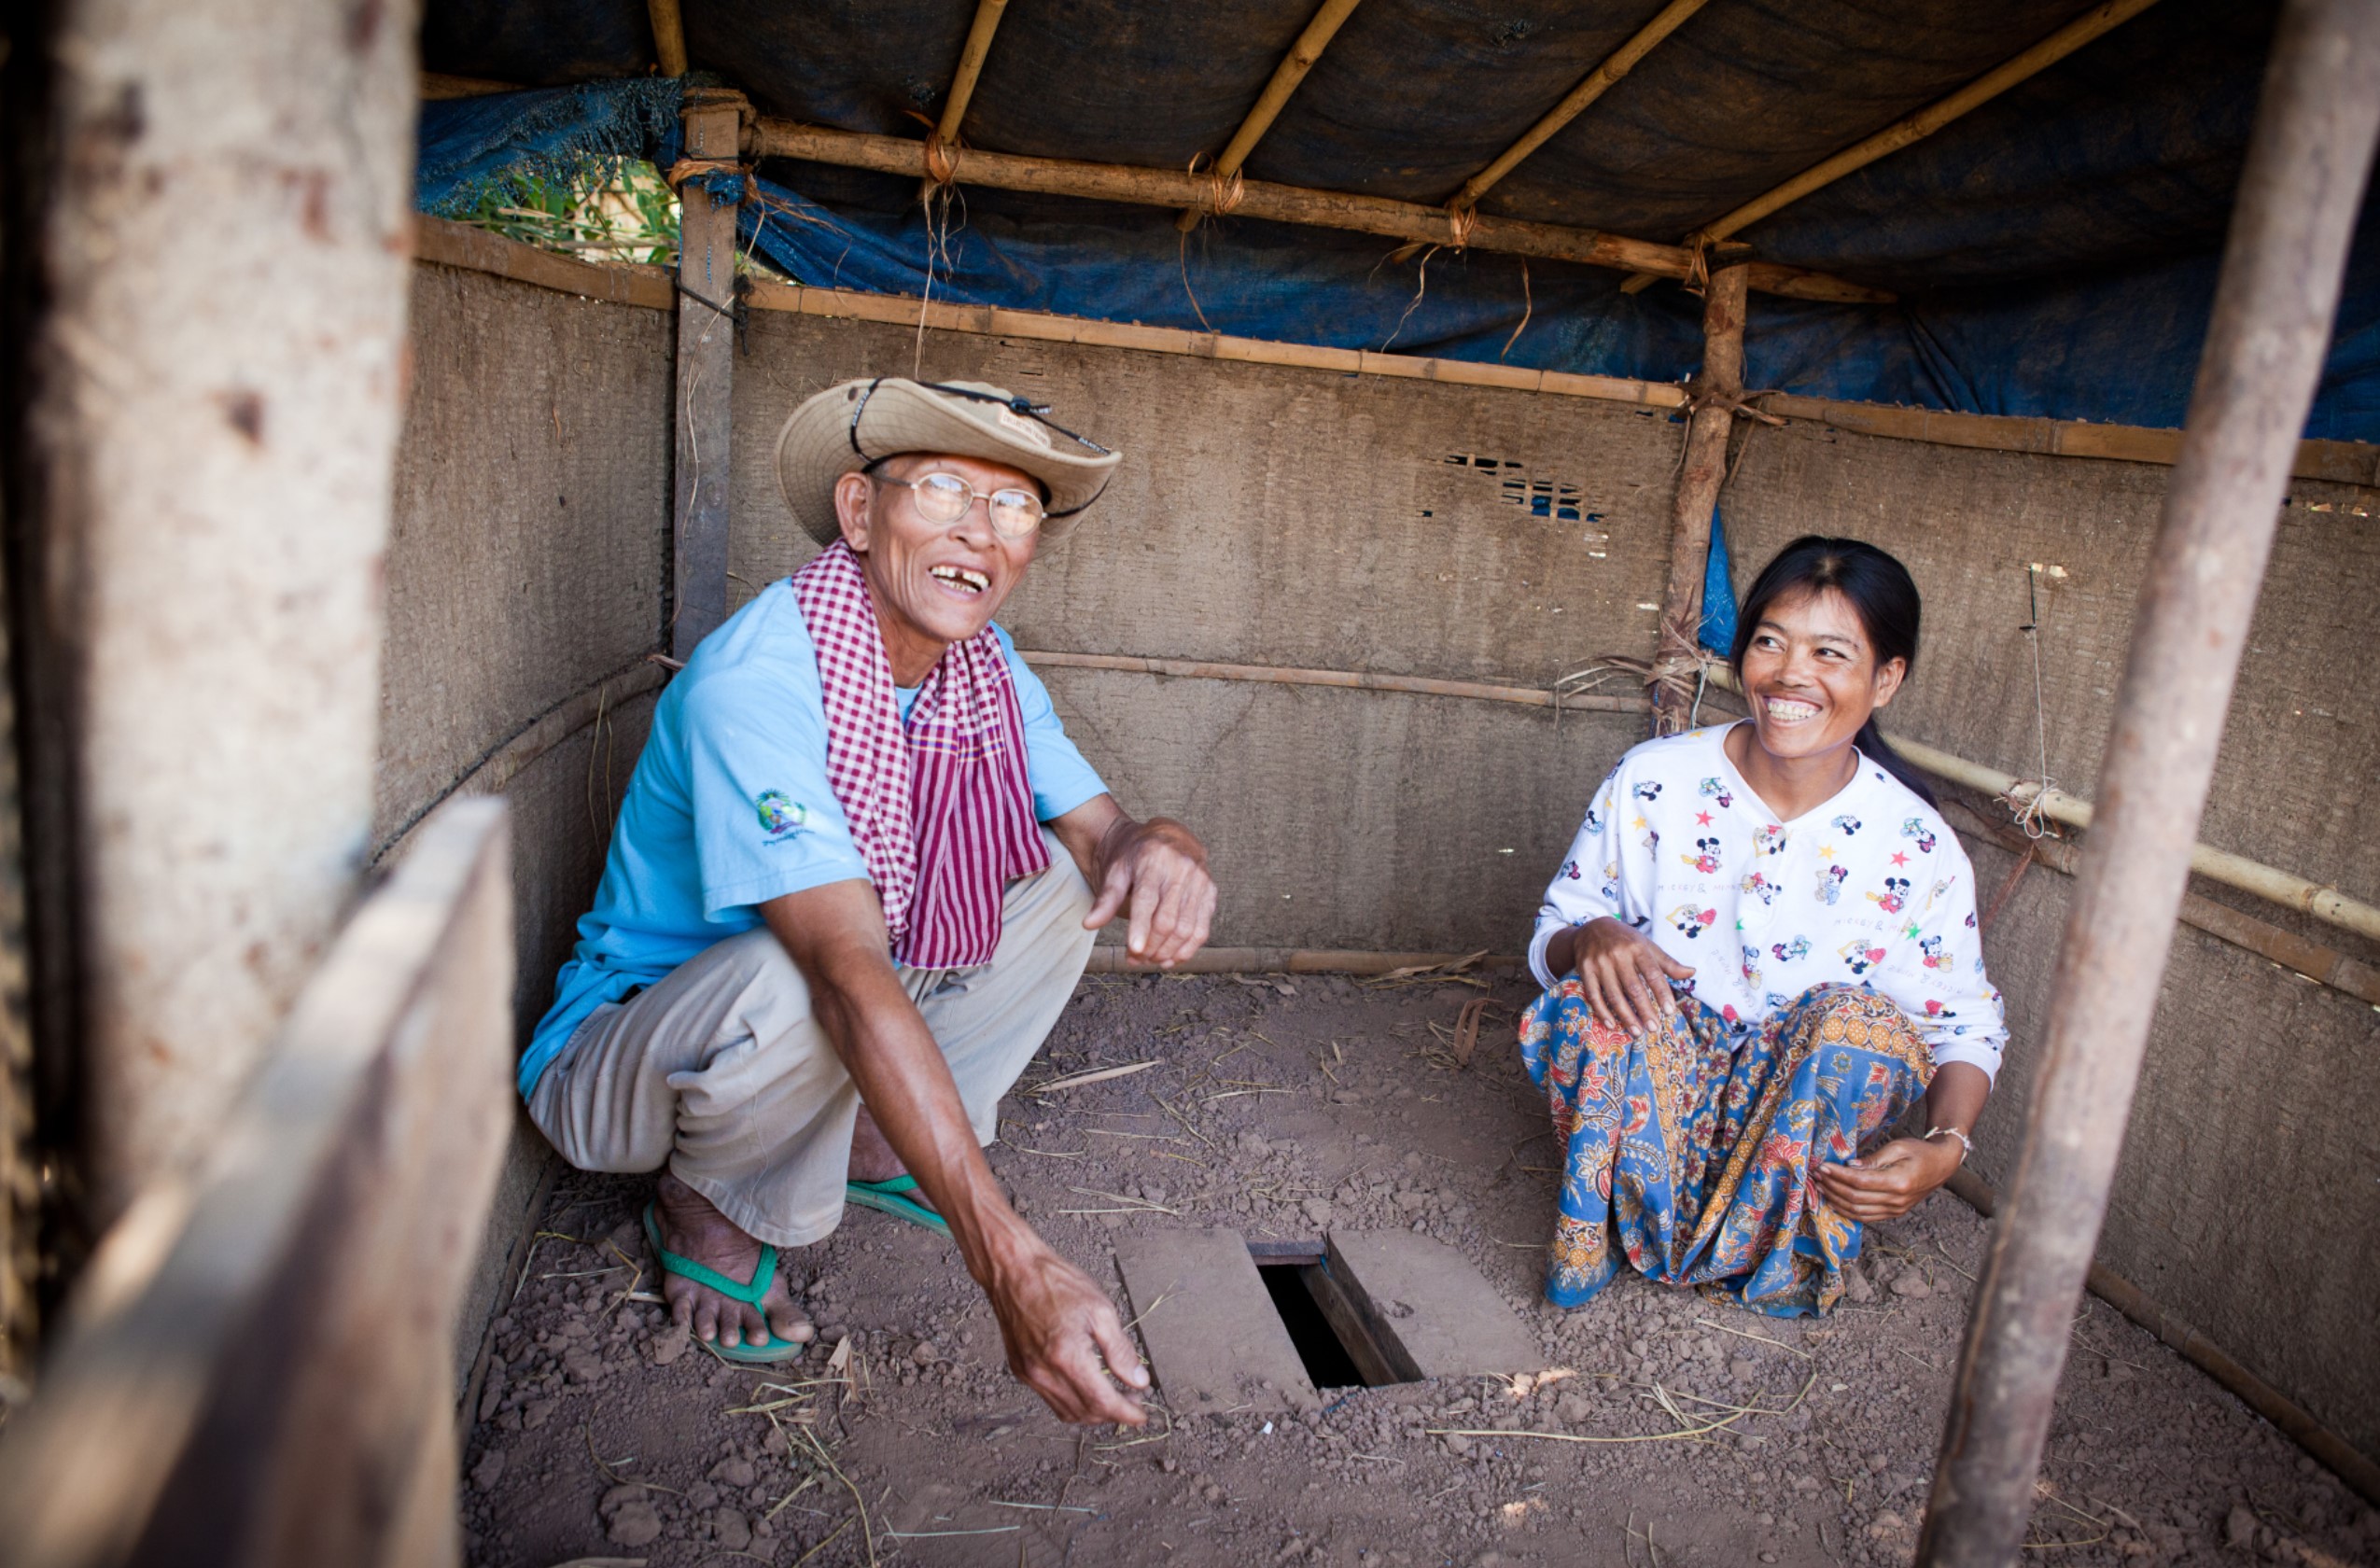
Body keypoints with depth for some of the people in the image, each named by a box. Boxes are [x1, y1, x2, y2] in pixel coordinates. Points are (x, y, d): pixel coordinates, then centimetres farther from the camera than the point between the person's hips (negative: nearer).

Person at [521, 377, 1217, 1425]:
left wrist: (1160, 849, -36)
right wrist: (1013, 1268, -46)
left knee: (1065, 878, -1)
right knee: (790, 980, -38)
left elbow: (1100, 830, -7)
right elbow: (846, 971, -40)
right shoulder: (751, 680, -31)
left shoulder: (986, 667, -6)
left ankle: (876, 1145, 9)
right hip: (625, 1051, -7)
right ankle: (714, 1207, -4)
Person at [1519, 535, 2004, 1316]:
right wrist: (1589, 938, -28)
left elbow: (1967, 1027, -1)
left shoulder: (1917, 848, -10)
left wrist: (1943, 1148, -21)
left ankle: (1782, 1265, -9)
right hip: (1644, 1109, 0)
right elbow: (1550, 937, -2)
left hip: (1802, 1124, 0)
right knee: (1604, 982, -30)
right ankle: (1592, 1236, -8)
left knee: (1854, 1017, -29)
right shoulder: (1651, 781, -10)